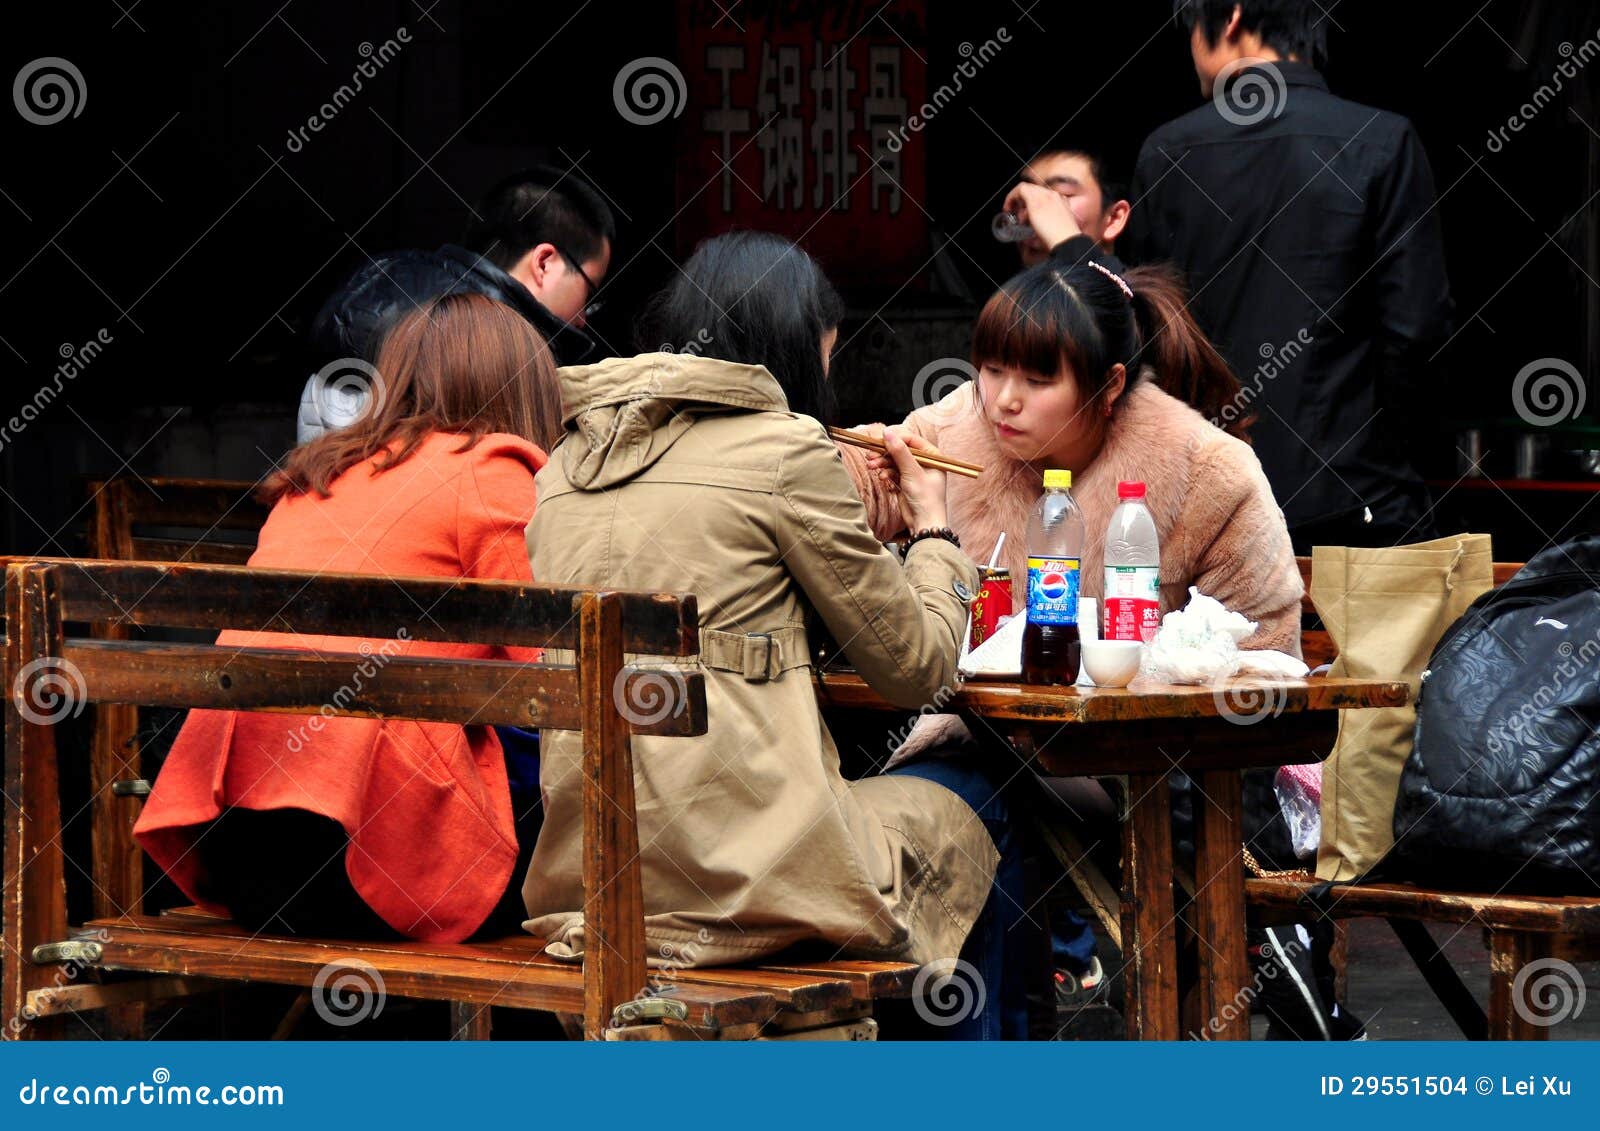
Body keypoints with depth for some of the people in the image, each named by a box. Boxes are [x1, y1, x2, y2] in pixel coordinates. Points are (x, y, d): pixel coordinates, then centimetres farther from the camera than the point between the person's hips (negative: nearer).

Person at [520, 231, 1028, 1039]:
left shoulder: (568, 464, 14)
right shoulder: (785, 449, -5)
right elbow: (915, 665, 2)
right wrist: (931, 529, 21)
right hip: (739, 874, -7)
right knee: (968, 814, 23)